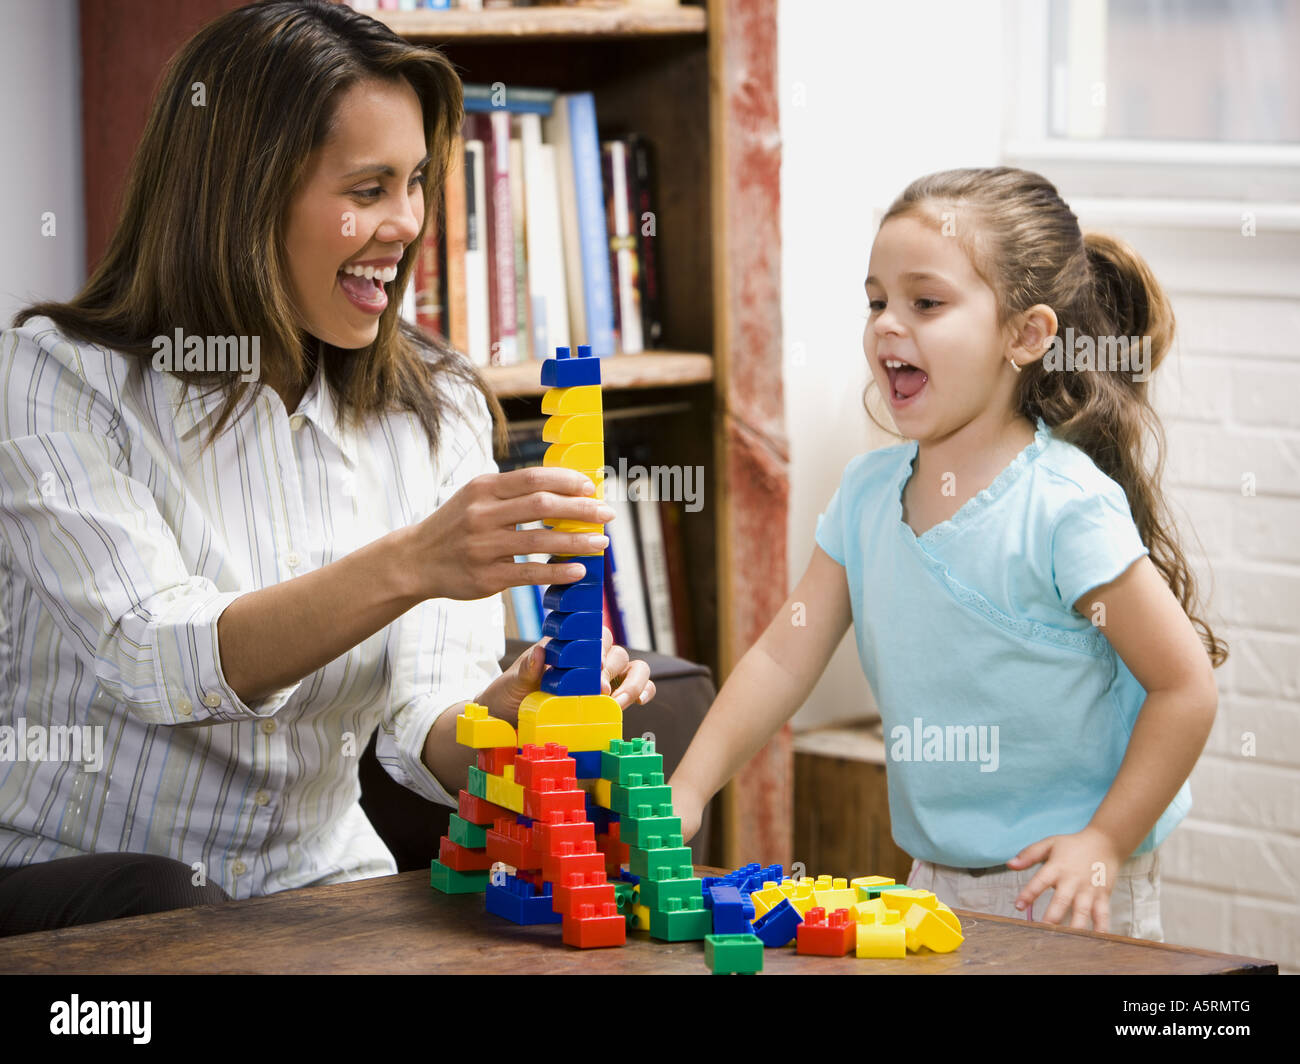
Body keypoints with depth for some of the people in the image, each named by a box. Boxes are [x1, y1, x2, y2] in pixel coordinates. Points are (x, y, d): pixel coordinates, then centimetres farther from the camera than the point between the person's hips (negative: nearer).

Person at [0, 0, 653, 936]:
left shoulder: (437, 410, 4)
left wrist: (505, 715, -28)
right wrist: (409, 565, -37)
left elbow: (425, 736, -4)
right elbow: (159, 663, -24)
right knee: (155, 899, -35)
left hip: (316, 885, 3)